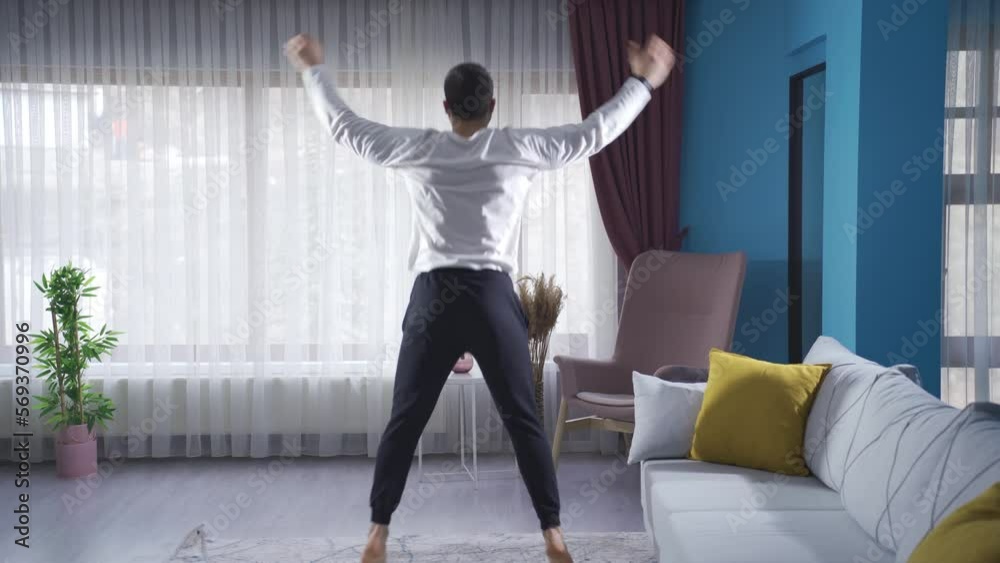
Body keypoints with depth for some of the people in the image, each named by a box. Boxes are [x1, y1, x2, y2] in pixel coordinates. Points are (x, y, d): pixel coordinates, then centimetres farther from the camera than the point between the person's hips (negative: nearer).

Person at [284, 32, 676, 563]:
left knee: (404, 422, 9)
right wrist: (643, 81, 19)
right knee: (523, 421, 7)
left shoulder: (418, 149, 1)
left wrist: (314, 69, 26)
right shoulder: (519, 149, -1)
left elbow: (344, 125, 12)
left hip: (434, 297, 1)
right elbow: (595, 132, 6)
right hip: (493, 299, 0)